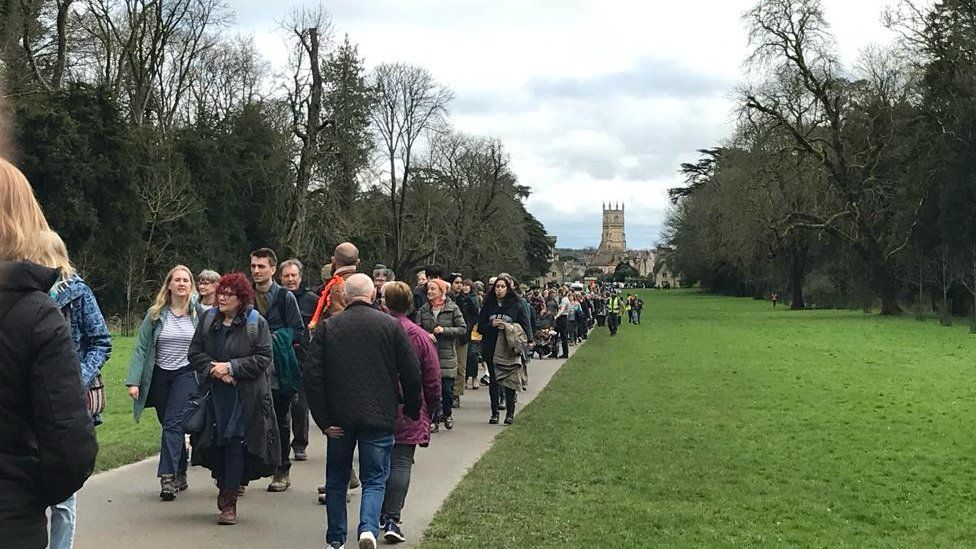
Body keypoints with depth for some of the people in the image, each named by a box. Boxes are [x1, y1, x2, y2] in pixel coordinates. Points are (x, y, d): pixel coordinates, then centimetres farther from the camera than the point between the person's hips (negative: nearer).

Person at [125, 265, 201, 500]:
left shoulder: (199, 314, 1)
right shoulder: (156, 315, 1)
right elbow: (141, 348, -1)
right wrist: (133, 381, -9)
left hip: (186, 374, -2)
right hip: (160, 376, 2)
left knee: (173, 424, -15)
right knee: (169, 425, 9)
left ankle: (167, 478, -17)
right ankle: (180, 475, 22)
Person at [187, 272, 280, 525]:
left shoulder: (257, 323, -4)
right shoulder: (208, 320, 7)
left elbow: (263, 358, -9)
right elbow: (195, 352, 7)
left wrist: (230, 367, -15)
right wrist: (213, 369, -11)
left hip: (245, 397, -4)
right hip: (215, 393, 4)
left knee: (236, 443, -5)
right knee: (217, 442, 7)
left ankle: (230, 502, 1)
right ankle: (223, 487, 28)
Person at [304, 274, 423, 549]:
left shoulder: (327, 327, 1)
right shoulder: (391, 325, -2)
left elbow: (313, 375, -4)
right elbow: (411, 374, -1)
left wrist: (323, 420, -1)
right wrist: (412, 411, 12)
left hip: (339, 417, 2)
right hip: (379, 417, -1)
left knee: (336, 480, 17)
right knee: (375, 479, 6)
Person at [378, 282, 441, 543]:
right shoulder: (420, 336, -5)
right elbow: (433, 381, -1)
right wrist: (432, 411, 13)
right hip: (408, 413, -1)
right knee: (401, 463, 1)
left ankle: (380, 514, 24)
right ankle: (392, 520, -7)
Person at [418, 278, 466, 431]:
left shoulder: (452, 308, -1)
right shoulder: (424, 309, 7)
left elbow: (463, 329, -3)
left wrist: (444, 330, -14)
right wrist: (426, 336, -12)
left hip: (447, 355, -2)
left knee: (447, 389, -2)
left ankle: (447, 414, 24)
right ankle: (434, 420, 11)